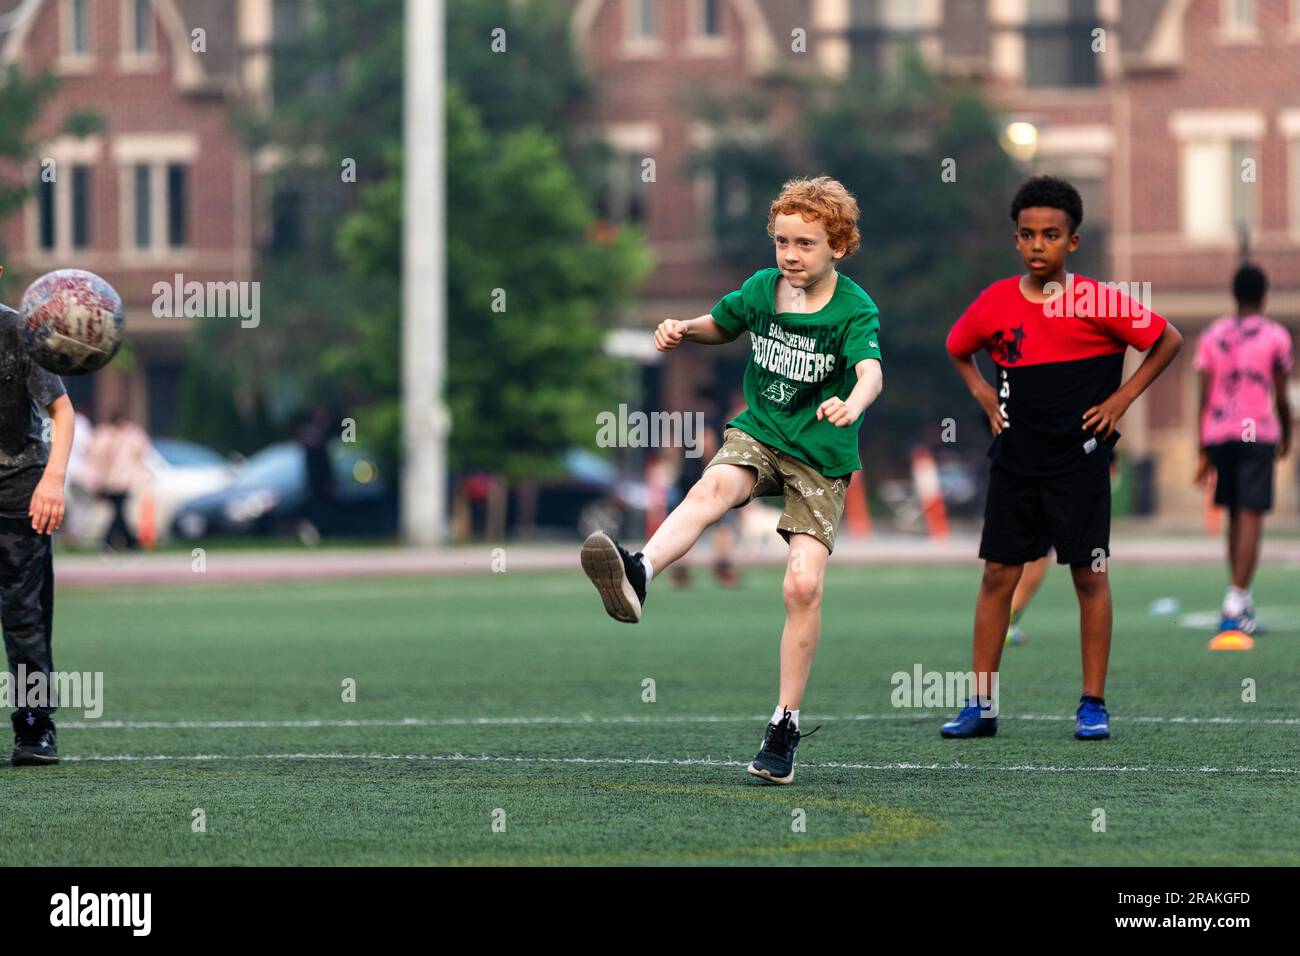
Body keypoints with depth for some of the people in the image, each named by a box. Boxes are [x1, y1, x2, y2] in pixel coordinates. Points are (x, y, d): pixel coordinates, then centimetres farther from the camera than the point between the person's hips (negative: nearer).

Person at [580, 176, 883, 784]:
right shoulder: (761, 289, 2)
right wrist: (684, 330, 1)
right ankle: (637, 577, -62)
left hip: (821, 459, -2)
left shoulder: (854, 310, -13)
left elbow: (871, 371, -32)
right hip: (758, 434, 3)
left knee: (803, 585, -14)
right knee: (714, 486, -33)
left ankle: (785, 724, 0)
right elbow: (721, 325, 23)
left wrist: (851, 404, -54)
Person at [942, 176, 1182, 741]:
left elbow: (1168, 341, -1)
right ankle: (981, 705, 7)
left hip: (1080, 460, -3)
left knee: (1089, 576, 1)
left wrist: (1122, 398, -4)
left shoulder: (1097, 303, -10)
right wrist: (983, 393, 6)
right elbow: (957, 349, 21)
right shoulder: (995, 303, 0)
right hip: (1015, 460, 3)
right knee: (998, 574, 3)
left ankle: (1093, 704, 8)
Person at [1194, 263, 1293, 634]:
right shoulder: (1276, 336, -1)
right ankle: (1235, 604, -18)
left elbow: (1204, 398, 3)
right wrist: (1286, 437, 17)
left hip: (1218, 435, 4)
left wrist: (1203, 451, 6)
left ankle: (1240, 600, 24)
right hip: (1258, 432, -4)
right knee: (1251, 518, -7)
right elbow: (1280, 398, 0)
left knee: (1236, 517, 17)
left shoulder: (1212, 336, 7)